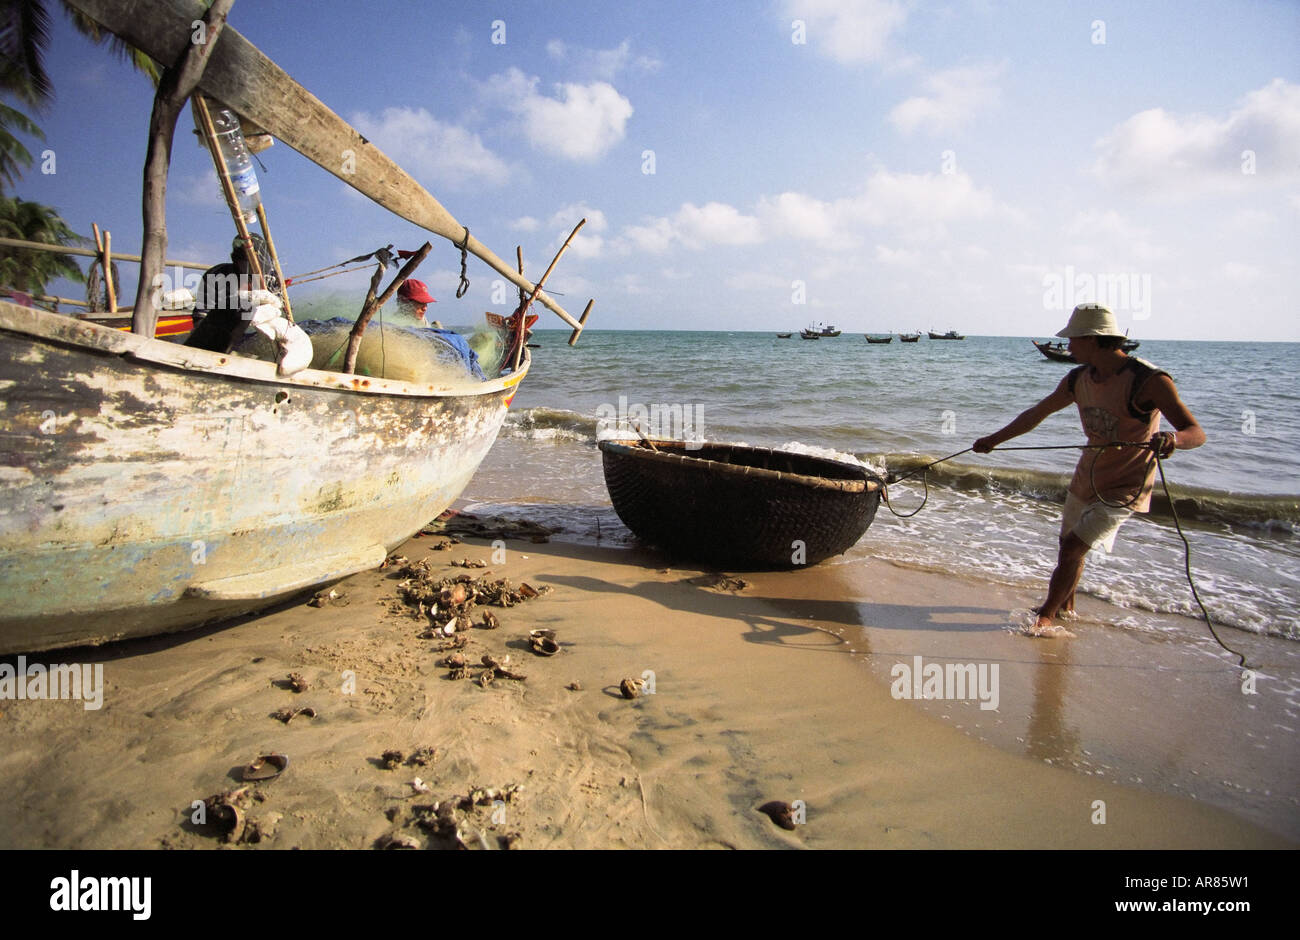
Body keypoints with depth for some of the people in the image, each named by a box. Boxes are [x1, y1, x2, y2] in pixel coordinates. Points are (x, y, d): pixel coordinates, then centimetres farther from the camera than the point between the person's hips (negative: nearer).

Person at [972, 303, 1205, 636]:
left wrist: (1173, 439, -51)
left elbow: (1196, 432, -27)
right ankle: (1066, 607, 39)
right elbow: (1037, 413, 11)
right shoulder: (1079, 378, -2)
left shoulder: (1149, 381, -23)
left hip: (1123, 488, -7)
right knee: (1069, 544, 17)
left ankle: (1046, 616, 4)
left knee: (1073, 547, -12)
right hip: (1086, 477, 7)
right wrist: (994, 440, 16)